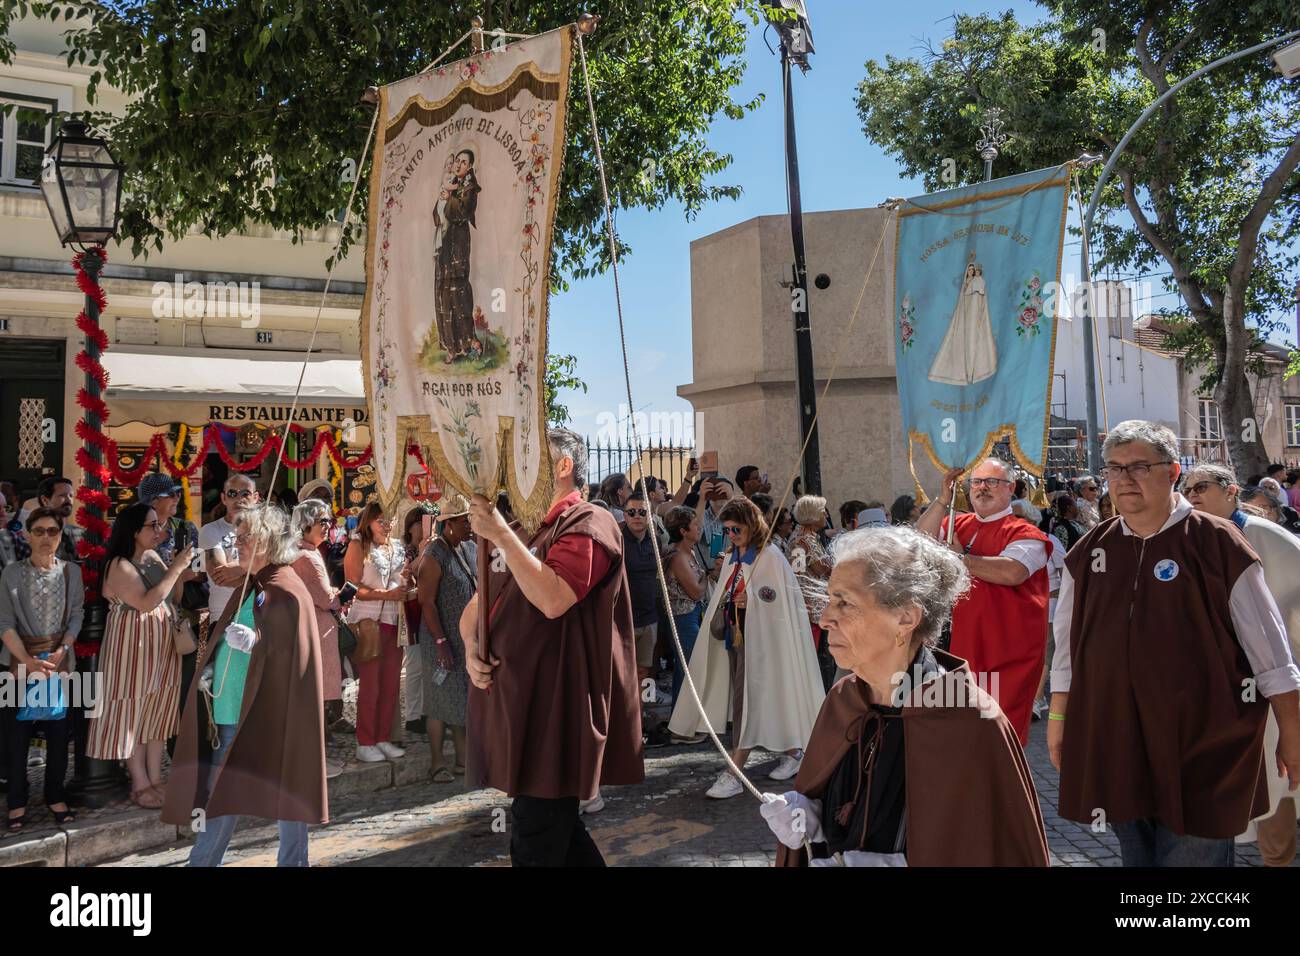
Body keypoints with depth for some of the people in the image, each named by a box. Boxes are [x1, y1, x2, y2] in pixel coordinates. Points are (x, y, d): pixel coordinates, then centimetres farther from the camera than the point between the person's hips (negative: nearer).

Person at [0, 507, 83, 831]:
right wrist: (29, 661, -15)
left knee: (59, 733, 6)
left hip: (60, 661, 2)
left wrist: (62, 651, -11)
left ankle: (56, 797, 19)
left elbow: (75, 617, 3)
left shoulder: (71, 571, 2)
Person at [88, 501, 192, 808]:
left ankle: (155, 779, 21)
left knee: (159, 712, 12)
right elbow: (146, 602, -25)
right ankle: (140, 785, 13)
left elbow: (174, 596, 11)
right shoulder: (120, 565, -15)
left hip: (162, 645, 7)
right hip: (134, 646, -7)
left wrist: (180, 566, -4)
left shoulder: (153, 557, 7)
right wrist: (176, 568, -23)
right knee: (133, 713, 4)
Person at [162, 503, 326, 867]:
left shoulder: (287, 592, -14)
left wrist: (256, 642, -30)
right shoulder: (250, 586, 11)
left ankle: (292, 860, 15)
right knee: (220, 795, 15)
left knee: (283, 794, 2)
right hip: (233, 713, 8)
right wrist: (212, 666, 4)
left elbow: (296, 655, -16)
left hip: (270, 714, -8)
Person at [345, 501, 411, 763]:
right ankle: (365, 743, 7)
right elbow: (355, 587, -9)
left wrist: (407, 579, -2)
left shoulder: (396, 547, 15)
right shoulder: (359, 545, -1)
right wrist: (387, 594, -18)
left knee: (391, 684, 6)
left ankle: (384, 739, 15)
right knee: (370, 684, -2)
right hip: (369, 621, -5)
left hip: (394, 621, 5)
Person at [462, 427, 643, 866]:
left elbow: (553, 600, -24)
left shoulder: (588, 525, -9)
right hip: (510, 699, 8)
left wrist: (501, 536, -21)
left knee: (537, 846, -3)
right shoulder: (518, 529, 17)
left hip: (552, 710, -8)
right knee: (554, 826, 17)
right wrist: (471, 645, -2)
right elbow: (476, 605, 18)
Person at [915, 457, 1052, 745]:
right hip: (965, 649, 6)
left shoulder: (1023, 532, -6)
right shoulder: (957, 525, 12)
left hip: (1010, 654, -5)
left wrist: (961, 558, -12)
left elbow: (1011, 572, -23)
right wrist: (943, 500, -7)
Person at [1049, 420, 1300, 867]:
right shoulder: (1089, 551, 4)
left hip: (1199, 746, -4)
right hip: (1113, 743, 4)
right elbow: (1069, 645, 13)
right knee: (1135, 853, 16)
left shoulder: (1217, 543, -7)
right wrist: (1058, 716, 13)